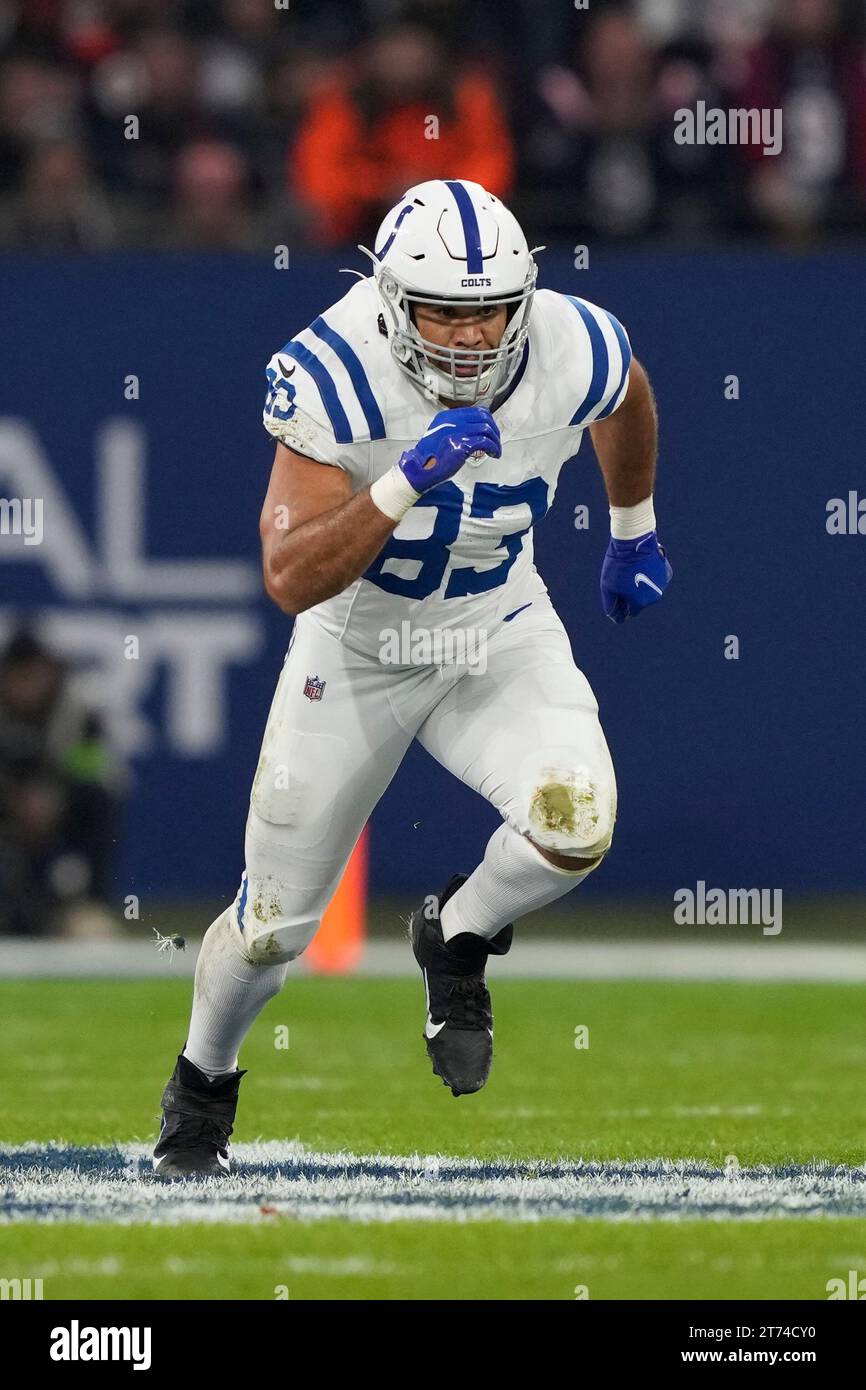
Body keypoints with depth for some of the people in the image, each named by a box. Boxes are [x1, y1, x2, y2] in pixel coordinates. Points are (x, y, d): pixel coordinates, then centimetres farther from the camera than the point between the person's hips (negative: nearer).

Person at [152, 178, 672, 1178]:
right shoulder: (332, 378, -30)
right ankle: (203, 1079, 41)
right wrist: (406, 483, -45)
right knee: (275, 922, 7)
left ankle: (455, 943, 6)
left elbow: (628, 400, 6)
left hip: (500, 637, 2)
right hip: (358, 651, -1)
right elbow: (289, 580, -34)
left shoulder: (574, 354, -22)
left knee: (576, 826, -28)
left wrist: (634, 533, 21)